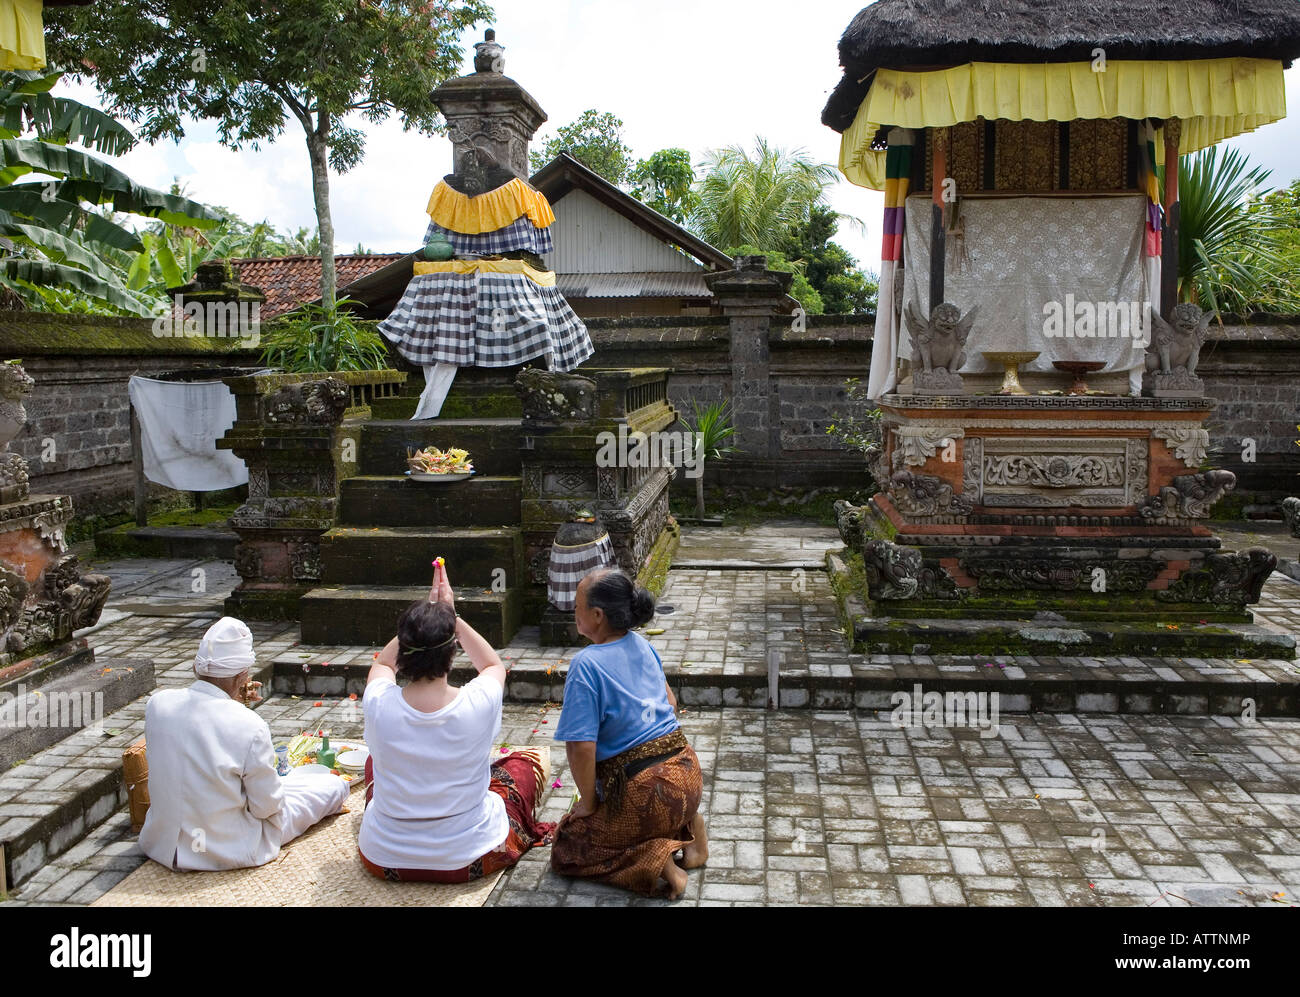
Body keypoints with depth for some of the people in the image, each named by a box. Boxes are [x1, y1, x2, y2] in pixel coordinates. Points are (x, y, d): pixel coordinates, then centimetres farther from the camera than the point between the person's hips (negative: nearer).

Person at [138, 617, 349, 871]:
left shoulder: (157, 703, -11)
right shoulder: (250, 727, -26)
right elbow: (267, 807, -13)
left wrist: (235, 704, 7)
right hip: (228, 853, -6)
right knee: (334, 784, 10)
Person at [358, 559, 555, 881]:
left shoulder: (379, 704, -22)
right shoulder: (479, 703, -25)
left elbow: (382, 663, 6)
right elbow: (494, 665, 3)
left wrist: (426, 614, 3)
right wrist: (450, 616, 1)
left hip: (383, 858, 2)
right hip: (469, 858, -1)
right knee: (532, 758, 22)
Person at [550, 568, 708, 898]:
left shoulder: (586, 665, -18)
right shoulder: (641, 644, 4)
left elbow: (581, 747, -21)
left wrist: (588, 801, -6)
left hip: (646, 792, -7)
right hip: (687, 774, 7)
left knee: (566, 851, 13)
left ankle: (655, 859, -6)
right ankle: (688, 825, 17)